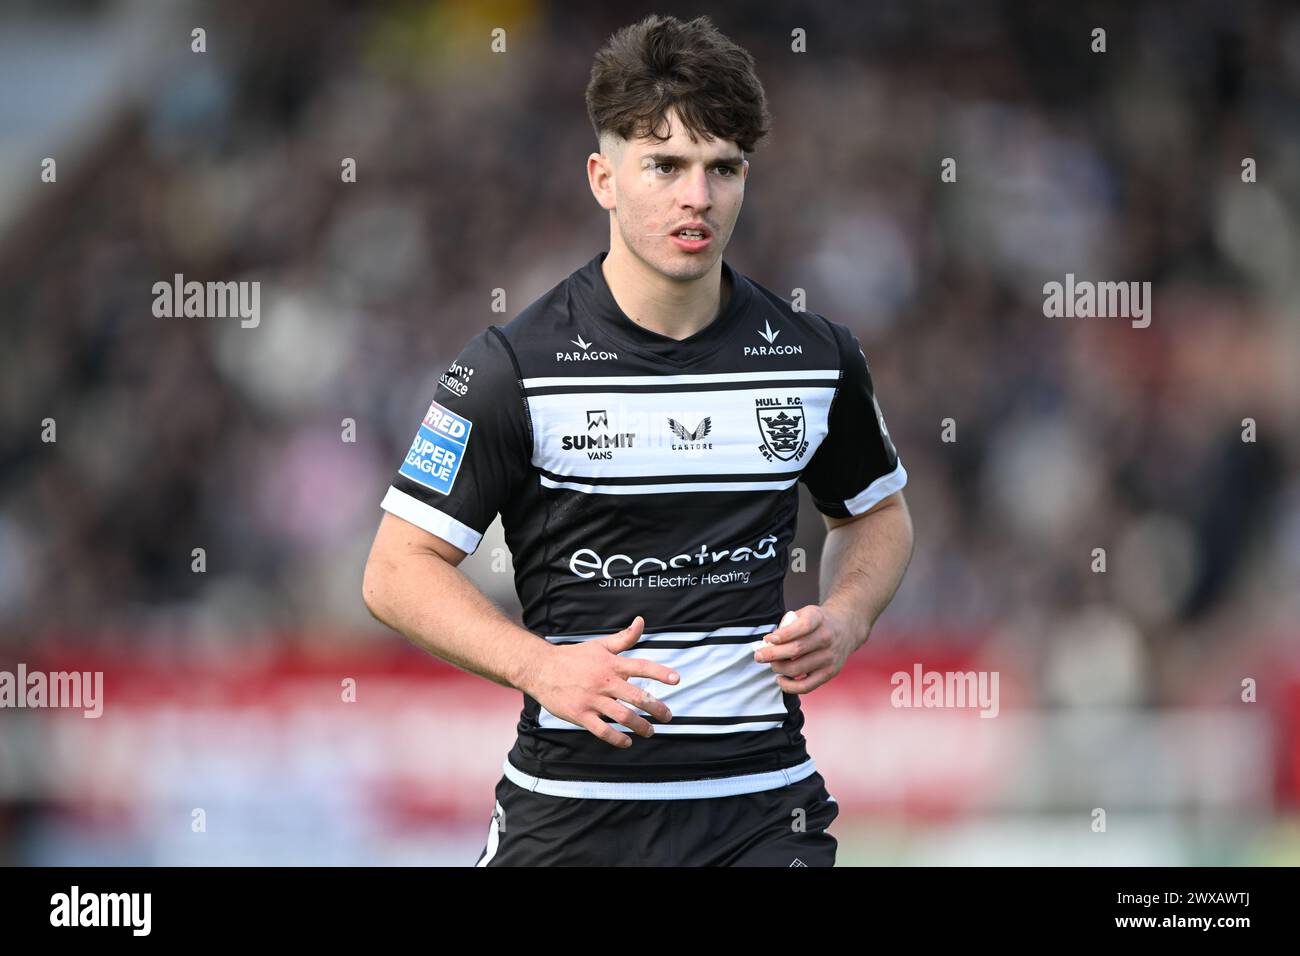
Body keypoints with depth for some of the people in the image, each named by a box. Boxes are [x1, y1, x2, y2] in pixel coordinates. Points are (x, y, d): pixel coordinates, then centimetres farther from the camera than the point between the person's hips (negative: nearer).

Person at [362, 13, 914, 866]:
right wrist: (543, 668, -19)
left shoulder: (818, 358, 4)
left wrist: (845, 619, 1)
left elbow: (877, 511, 22)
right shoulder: (515, 367, -6)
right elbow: (401, 570, -5)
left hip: (763, 806, 2)